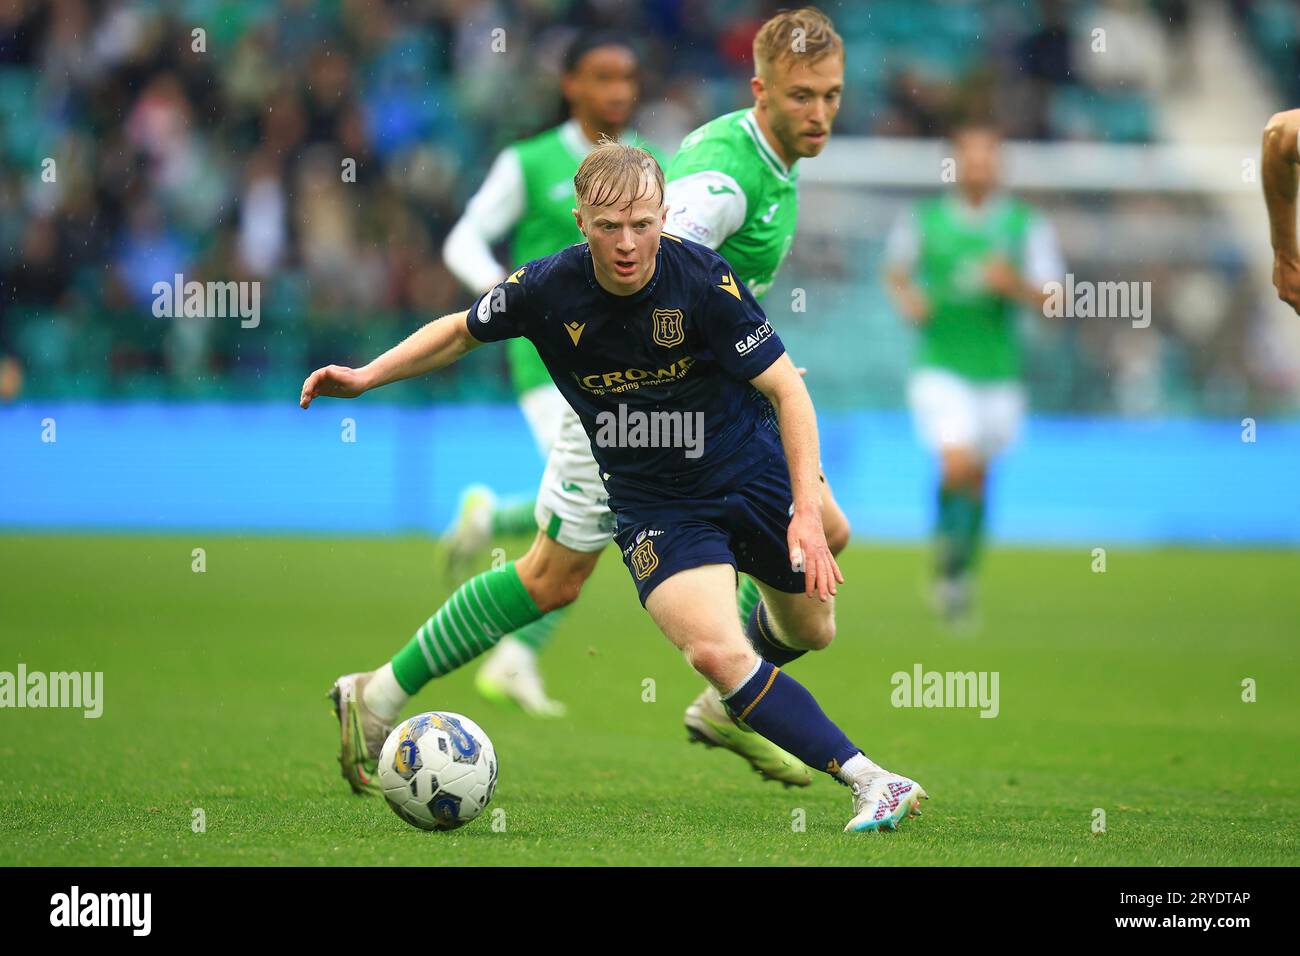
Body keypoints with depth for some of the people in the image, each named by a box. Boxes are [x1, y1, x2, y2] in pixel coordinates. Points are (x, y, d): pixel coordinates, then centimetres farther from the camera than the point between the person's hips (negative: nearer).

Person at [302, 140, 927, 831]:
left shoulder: (701, 277, -22)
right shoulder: (548, 288, -15)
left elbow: (786, 388, -17)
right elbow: (460, 331, 6)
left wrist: (807, 510, -25)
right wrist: (366, 377, -4)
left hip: (754, 476, 0)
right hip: (652, 506, 0)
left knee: (809, 631, 16)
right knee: (717, 654, -22)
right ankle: (868, 781, -20)